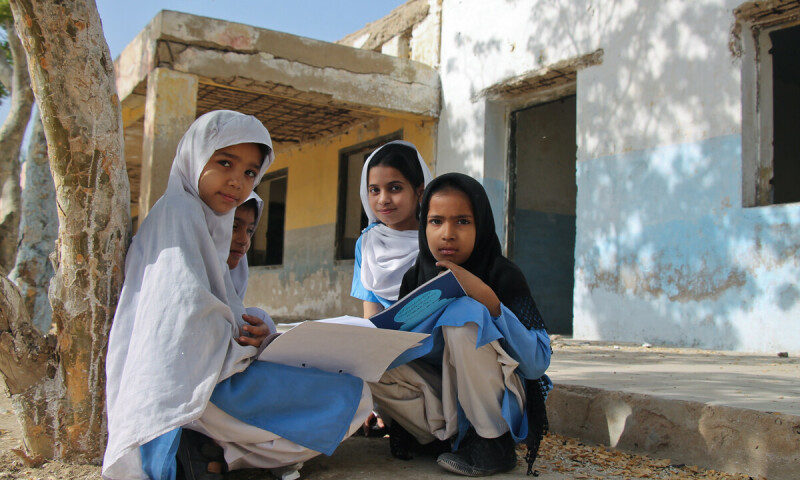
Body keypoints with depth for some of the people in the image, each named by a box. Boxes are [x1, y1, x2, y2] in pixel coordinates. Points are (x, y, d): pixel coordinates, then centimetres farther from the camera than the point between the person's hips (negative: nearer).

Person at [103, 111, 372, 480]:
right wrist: (238, 348, -5)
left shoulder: (209, 222, 23)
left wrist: (244, 334, -1)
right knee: (352, 397, -14)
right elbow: (187, 308, -19)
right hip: (187, 380, -10)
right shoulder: (179, 211, -7)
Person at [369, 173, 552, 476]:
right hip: (444, 394, 5)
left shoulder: (503, 275, -14)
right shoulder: (416, 278, -1)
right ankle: (449, 437, -7)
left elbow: (538, 364, -20)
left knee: (464, 314, -28)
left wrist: (489, 301, -31)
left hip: (496, 403, -4)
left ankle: (493, 442, -18)